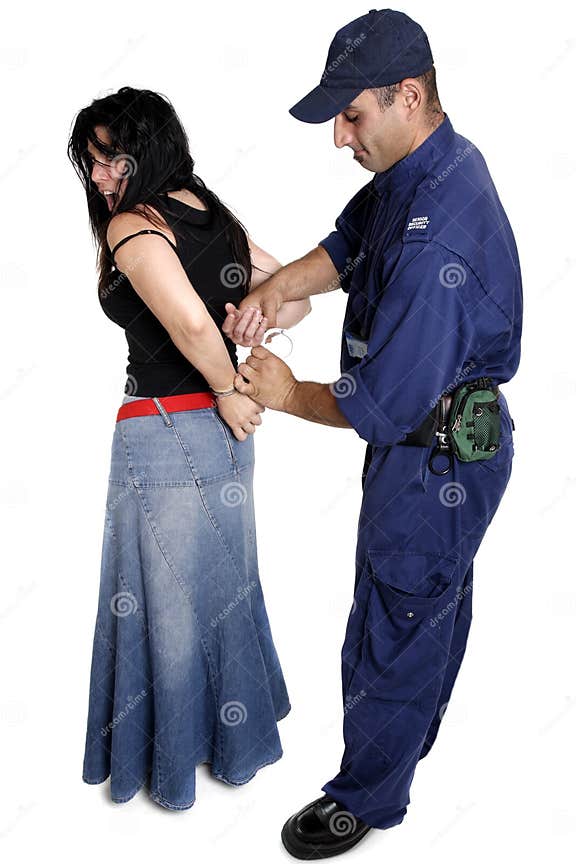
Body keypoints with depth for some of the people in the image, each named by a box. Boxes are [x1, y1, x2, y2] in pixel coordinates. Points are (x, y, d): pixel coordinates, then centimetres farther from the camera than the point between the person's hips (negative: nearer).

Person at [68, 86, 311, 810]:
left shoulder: (132, 226, -16)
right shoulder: (212, 214, 8)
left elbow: (190, 321, -33)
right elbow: (294, 298, 11)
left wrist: (226, 388, -16)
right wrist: (233, 344, -1)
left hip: (164, 434, -8)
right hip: (222, 430, 8)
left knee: (167, 599, 10)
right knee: (222, 586, 21)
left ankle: (173, 763, 30)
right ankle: (238, 738, 40)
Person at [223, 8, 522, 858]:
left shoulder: (434, 241, -34)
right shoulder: (430, 162, -2)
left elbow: (384, 404, -33)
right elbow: (351, 238, 9)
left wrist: (290, 395, -15)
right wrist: (279, 287, -10)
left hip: (434, 461, -10)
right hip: (455, 440, 10)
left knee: (390, 633, 8)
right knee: (436, 597, 28)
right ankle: (417, 732, 54)